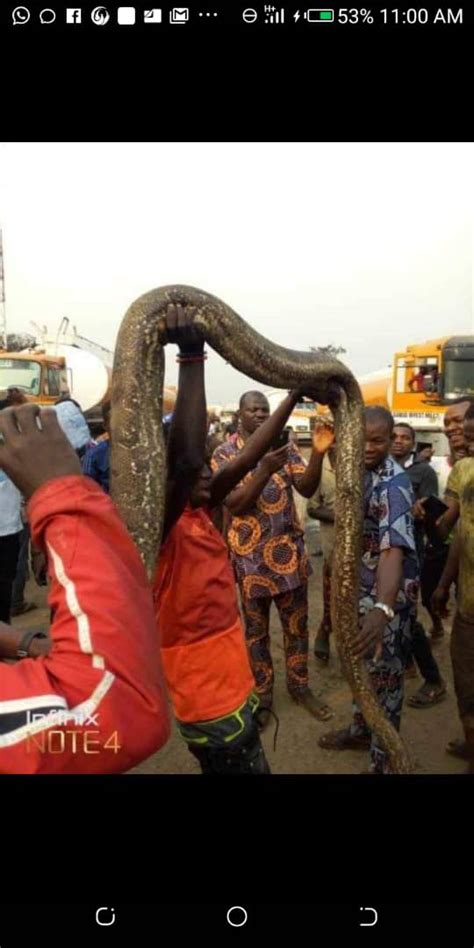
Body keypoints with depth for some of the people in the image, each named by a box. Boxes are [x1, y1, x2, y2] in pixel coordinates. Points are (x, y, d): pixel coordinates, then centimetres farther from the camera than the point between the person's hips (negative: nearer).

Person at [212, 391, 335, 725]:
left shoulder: (284, 446, 3)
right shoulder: (225, 454, -6)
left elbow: (307, 488, -9)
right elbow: (235, 505, -17)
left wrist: (318, 452, -27)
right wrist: (266, 469, -29)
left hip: (290, 550, 3)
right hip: (251, 554, -3)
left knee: (297, 624, 15)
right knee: (257, 629, 12)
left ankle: (300, 686, 34)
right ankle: (262, 694, 30)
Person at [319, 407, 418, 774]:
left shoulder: (394, 483, -27)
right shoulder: (360, 471, 1)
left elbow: (395, 547, -43)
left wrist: (383, 608, -55)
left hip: (387, 594, -8)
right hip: (361, 586, 8)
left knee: (385, 672, 6)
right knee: (362, 663, 23)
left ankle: (383, 759, 25)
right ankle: (362, 730, 45)